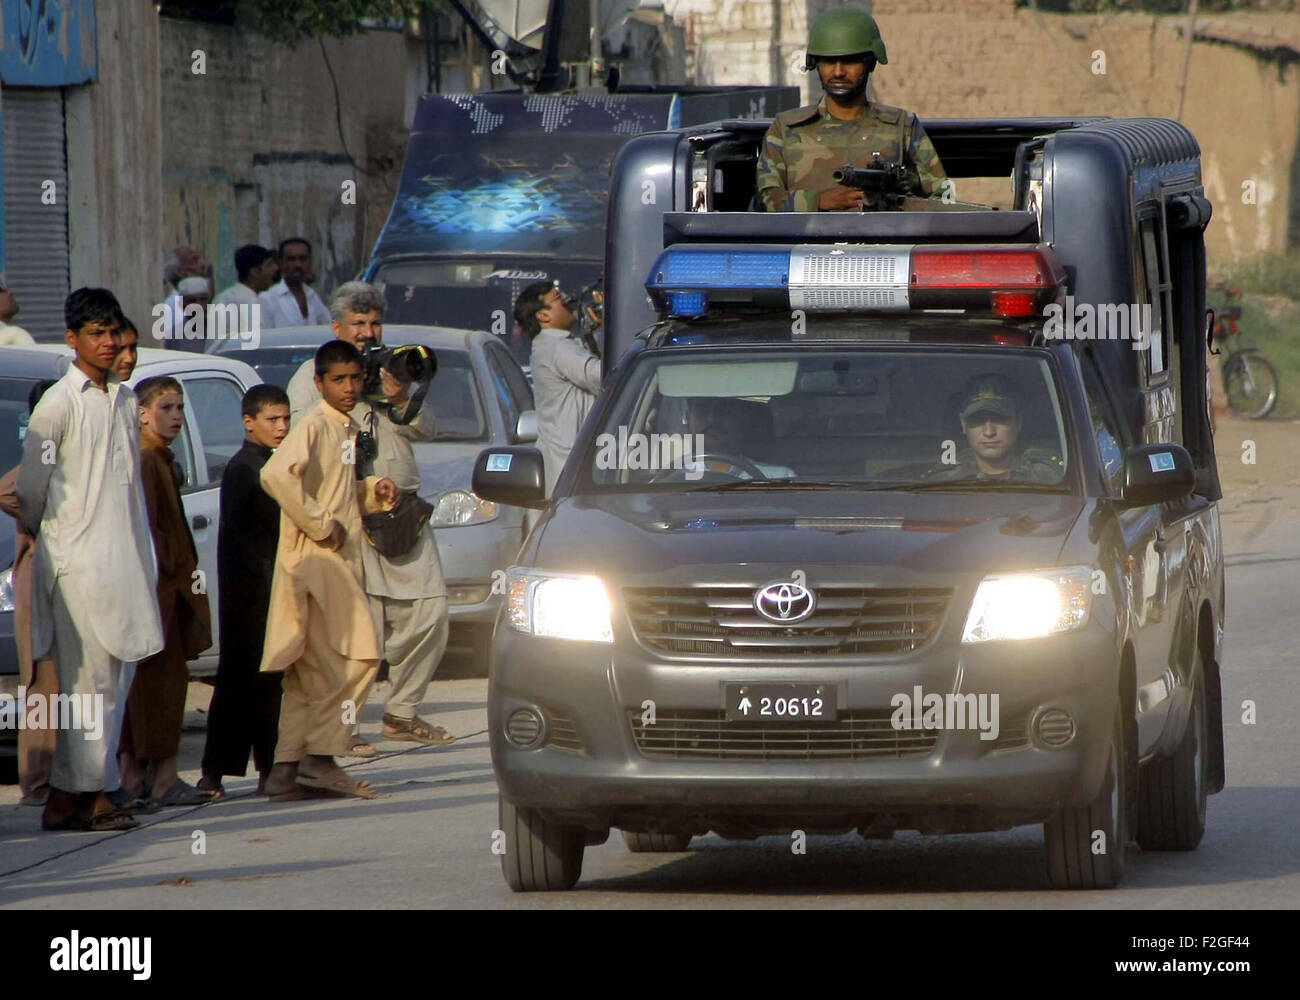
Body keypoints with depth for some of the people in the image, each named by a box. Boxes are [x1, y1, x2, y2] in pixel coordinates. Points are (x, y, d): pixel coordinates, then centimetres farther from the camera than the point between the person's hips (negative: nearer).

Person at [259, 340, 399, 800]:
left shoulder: (346, 429, 17)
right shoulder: (313, 425, -11)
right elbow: (276, 474, -28)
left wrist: (373, 491, 9)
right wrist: (320, 524, -22)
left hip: (338, 560, 9)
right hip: (315, 559, -9)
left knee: (311, 671, 8)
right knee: (357, 656, -12)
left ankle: (287, 769, 9)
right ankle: (321, 758, -9)